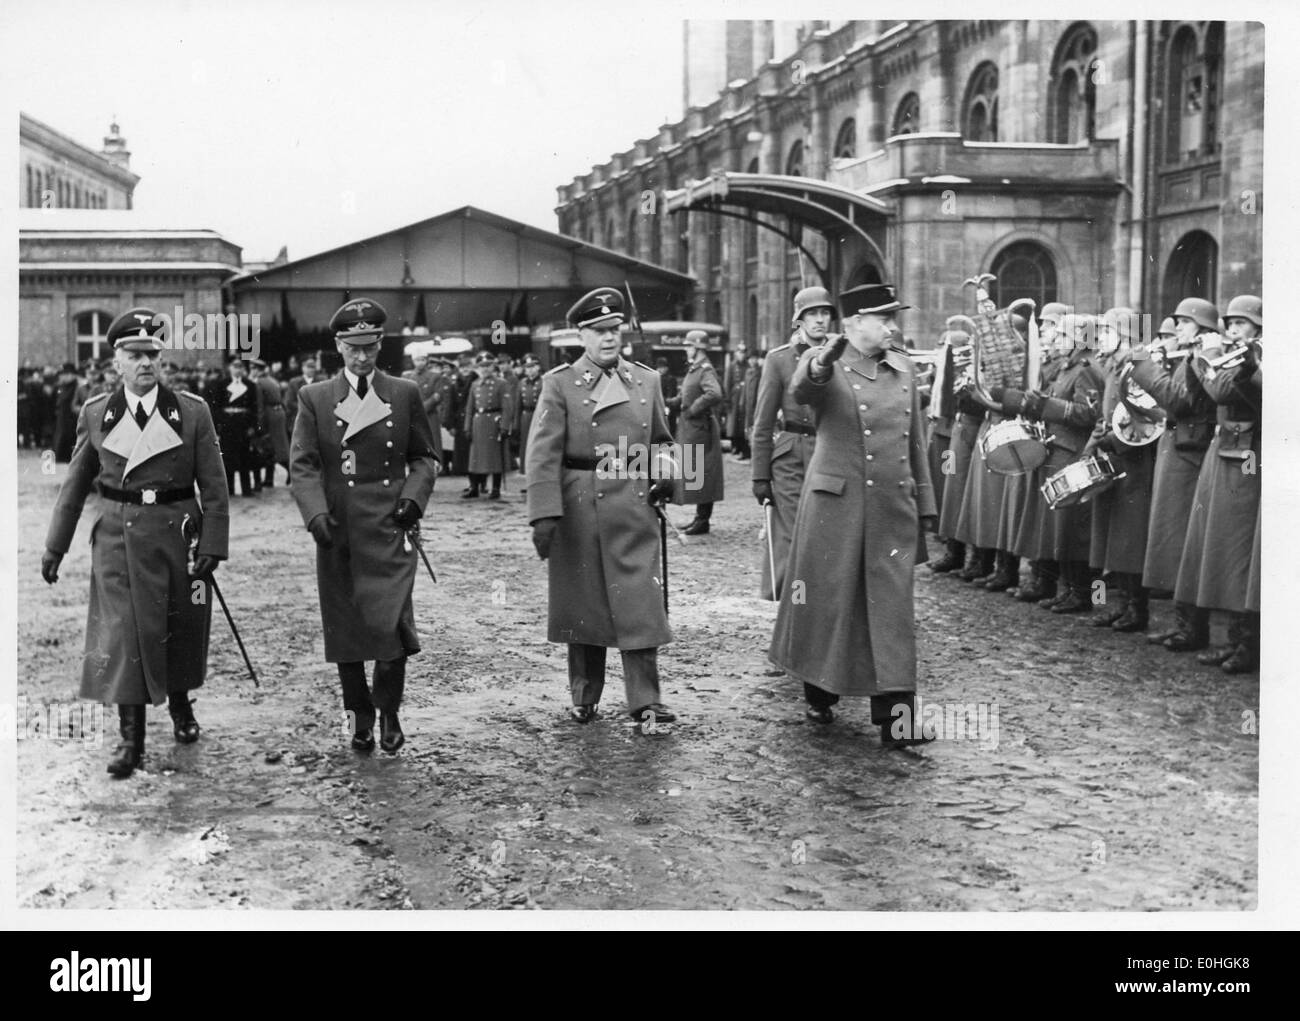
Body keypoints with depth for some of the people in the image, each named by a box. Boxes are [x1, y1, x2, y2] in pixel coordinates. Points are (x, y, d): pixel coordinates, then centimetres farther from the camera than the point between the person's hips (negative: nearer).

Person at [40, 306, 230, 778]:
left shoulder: (192, 412, -3)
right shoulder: (96, 414, 2)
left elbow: (214, 487, -2)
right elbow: (75, 485, 10)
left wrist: (212, 545, -9)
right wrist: (55, 546, 8)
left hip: (177, 533, 0)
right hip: (118, 537, 0)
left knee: (181, 628, 12)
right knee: (121, 631, -7)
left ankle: (180, 704, 39)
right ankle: (130, 735, 2)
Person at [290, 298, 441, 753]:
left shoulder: (405, 394, 8)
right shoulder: (314, 398, 7)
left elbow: (426, 456, 14)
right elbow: (303, 464, 1)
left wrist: (414, 495, -5)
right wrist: (316, 512, -14)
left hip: (389, 528, -1)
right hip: (338, 532, 1)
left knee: (390, 622, -13)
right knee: (345, 629, 6)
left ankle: (389, 709, 10)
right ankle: (360, 719, 22)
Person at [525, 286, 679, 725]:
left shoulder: (647, 380, 10)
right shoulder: (559, 384, -1)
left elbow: (660, 439, 22)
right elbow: (543, 454, -8)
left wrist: (664, 472, 0)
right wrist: (543, 514, -17)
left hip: (634, 505, 2)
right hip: (578, 507, -2)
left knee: (641, 602, -3)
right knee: (582, 604, 7)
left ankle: (645, 701, 3)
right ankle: (583, 698, 21)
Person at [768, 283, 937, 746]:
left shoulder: (904, 368, 11)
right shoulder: (822, 363, -3)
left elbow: (915, 441, 16)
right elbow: (802, 391, -27)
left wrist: (925, 502, 15)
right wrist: (822, 365, -48)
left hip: (894, 506, 3)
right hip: (835, 503, -3)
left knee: (892, 608, -1)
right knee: (828, 599, 7)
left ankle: (895, 718, -2)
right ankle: (819, 694, 29)